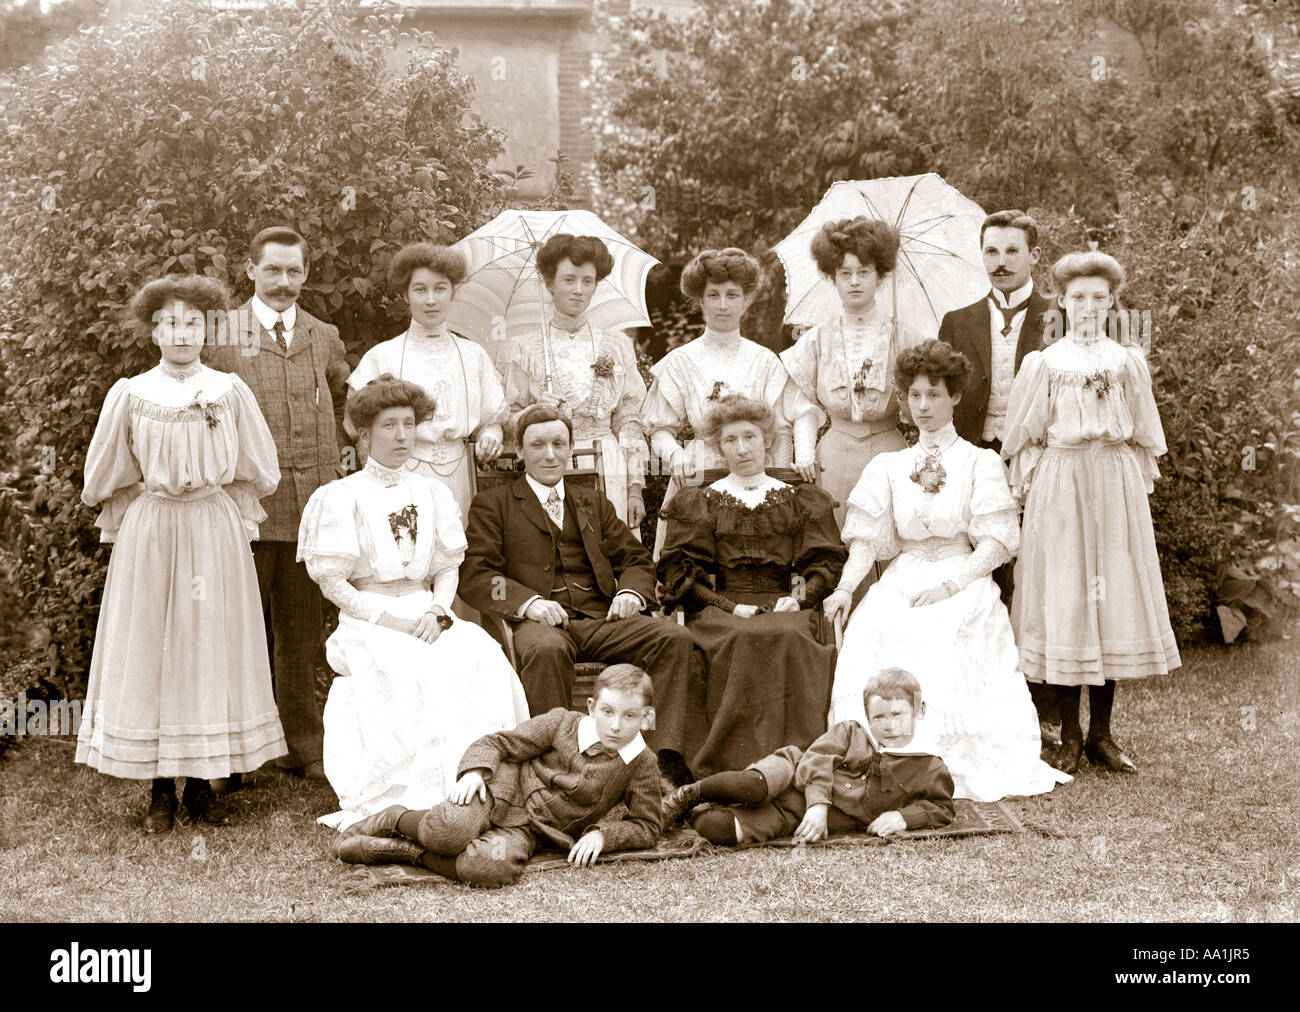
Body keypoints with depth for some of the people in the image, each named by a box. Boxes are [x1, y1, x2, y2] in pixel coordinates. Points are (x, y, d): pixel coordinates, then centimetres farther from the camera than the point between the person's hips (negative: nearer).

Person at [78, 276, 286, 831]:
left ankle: (202, 783, 12)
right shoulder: (130, 394, 0)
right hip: (149, 535, 0)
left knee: (211, 646, 3)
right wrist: (153, 500, 10)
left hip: (216, 535, 0)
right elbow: (104, 477, 9)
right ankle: (160, 790, 9)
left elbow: (259, 471, 8)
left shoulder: (230, 391, 1)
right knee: (148, 649, 1)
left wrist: (209, 492, 9)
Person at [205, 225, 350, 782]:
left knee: (301, 630, 9)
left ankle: (304, 746, 18)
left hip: (311, 502, 3)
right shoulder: (221, 334, 3)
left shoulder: (325, 337, 13)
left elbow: (344, 401, 27)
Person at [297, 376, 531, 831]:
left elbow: (448, 567, 15)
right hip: (367, 619, -3)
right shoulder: (340, 497, 4)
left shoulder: (432, 493, 16)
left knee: (481, 659, -28)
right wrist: (387, 620, -13)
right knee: (414, 672, -34)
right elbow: (331, 581, -1)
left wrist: (438, 613, -6)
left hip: (425, 614, 3)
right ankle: (410, 803, -29)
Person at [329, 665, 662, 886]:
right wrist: (475, 770, -16)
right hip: (504, 790, -1)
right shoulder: (562, 724, -1)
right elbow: (497, 743, 5)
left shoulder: (642, 766, 0)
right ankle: (395, 819, 0)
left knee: (492, 868, -36)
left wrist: (602, 834, -10)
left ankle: (408, 852, -14)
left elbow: (647, 826, 8)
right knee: (450, 833, -35)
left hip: (529, 829, 1)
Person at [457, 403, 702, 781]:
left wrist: (631, 592, -1)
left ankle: (665, 759, -29)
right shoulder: (492, 504, 14)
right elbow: (473, 575, 2)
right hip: (539, 622, -4)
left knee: (675, 637, -23)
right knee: (545, 649, -40)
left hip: (600, 620, 4)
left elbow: (637, 561, 24)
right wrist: (528, 602, -16)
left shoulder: (594, 503, 27)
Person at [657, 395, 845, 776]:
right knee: (744, 639, -36)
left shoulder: (802, 501, 22)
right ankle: (738, 764, -37)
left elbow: (827, 563, 14)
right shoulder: (697, 504, 20)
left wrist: (800, 598, -7)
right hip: (722, 607, 0)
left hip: (787, 606, 1)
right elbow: (682, 573, 8)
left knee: (787, 637, -36)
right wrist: (731, 606, -8)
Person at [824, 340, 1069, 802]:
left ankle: (951, 761, -27)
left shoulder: (980, 462, 7)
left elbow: (996, 542, -2)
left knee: (944, 635, -34)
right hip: (902, 580, 3)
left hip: (964, 581, -2)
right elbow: (867, 538, 8)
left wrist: (949, 585, -16)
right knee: (870, 629, -29)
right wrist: (845, 587, -11)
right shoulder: (889, 466, 17)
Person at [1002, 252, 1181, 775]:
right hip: (1060, 486, -2)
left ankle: (1101, 733, 11)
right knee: (1062, 599, -2)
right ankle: (1070, 736, 7)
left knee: (1113, 598, 2)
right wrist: (1031, 486, -1)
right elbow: (1024, 437, 7)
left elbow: (1145, 436, 14)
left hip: (1117, 487, 2)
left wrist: (1138, 483, 7)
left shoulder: (1129, 363, 9)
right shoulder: (1043, 364, 4)